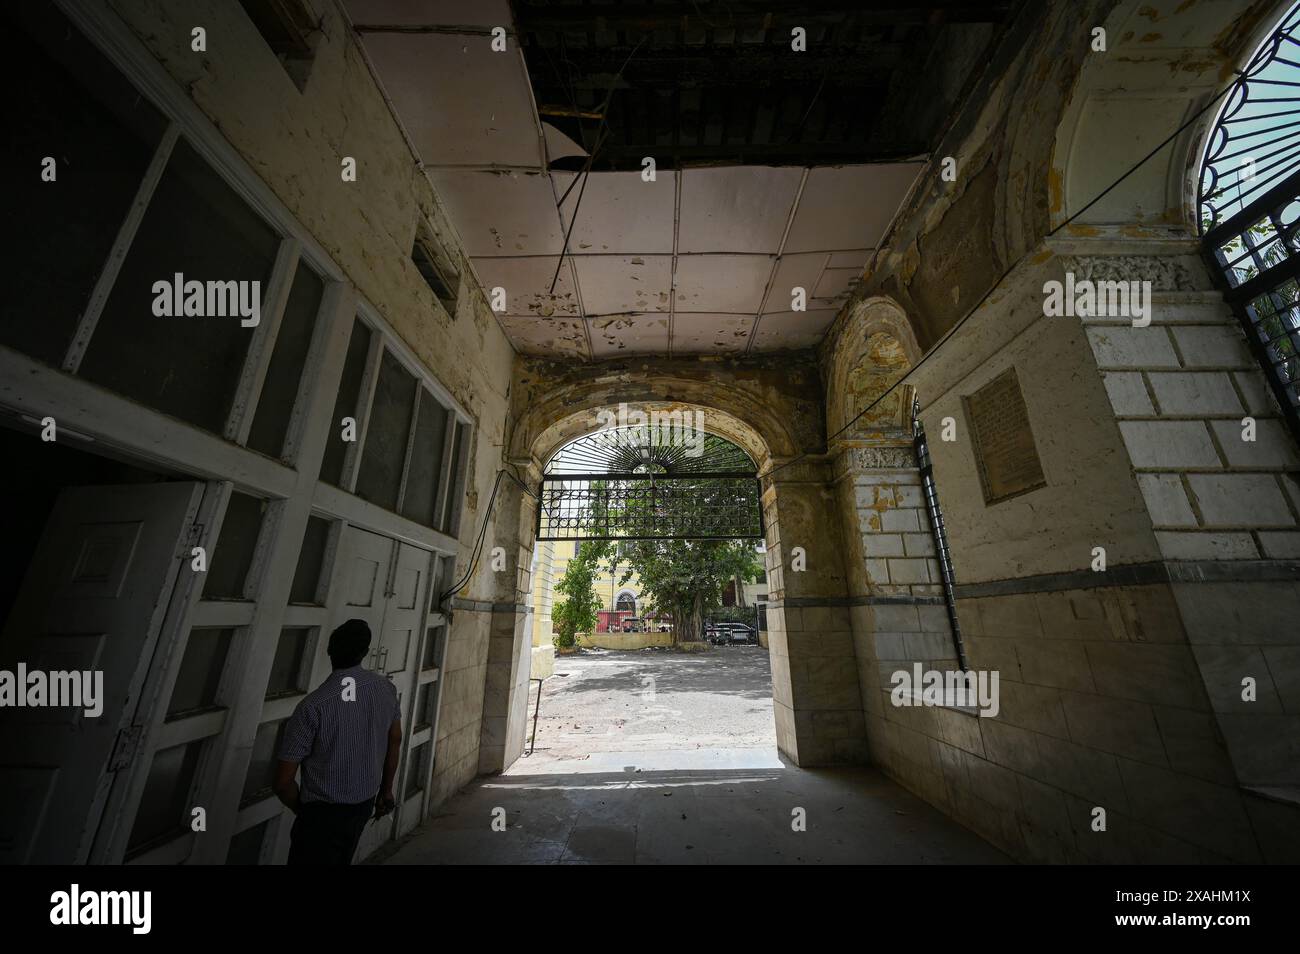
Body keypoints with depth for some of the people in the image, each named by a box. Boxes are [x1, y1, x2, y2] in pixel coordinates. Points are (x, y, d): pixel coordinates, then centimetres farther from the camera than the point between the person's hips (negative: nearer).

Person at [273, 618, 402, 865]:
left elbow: (283, 783, -17)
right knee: (341, 860, 25)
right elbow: (395, 742, 4)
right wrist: (385, 790, 17)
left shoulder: (313, 705, -22)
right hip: (366, 803, 5)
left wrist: (303, 810, 4)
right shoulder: (385, 688, -8)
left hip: (323, 812, -5)